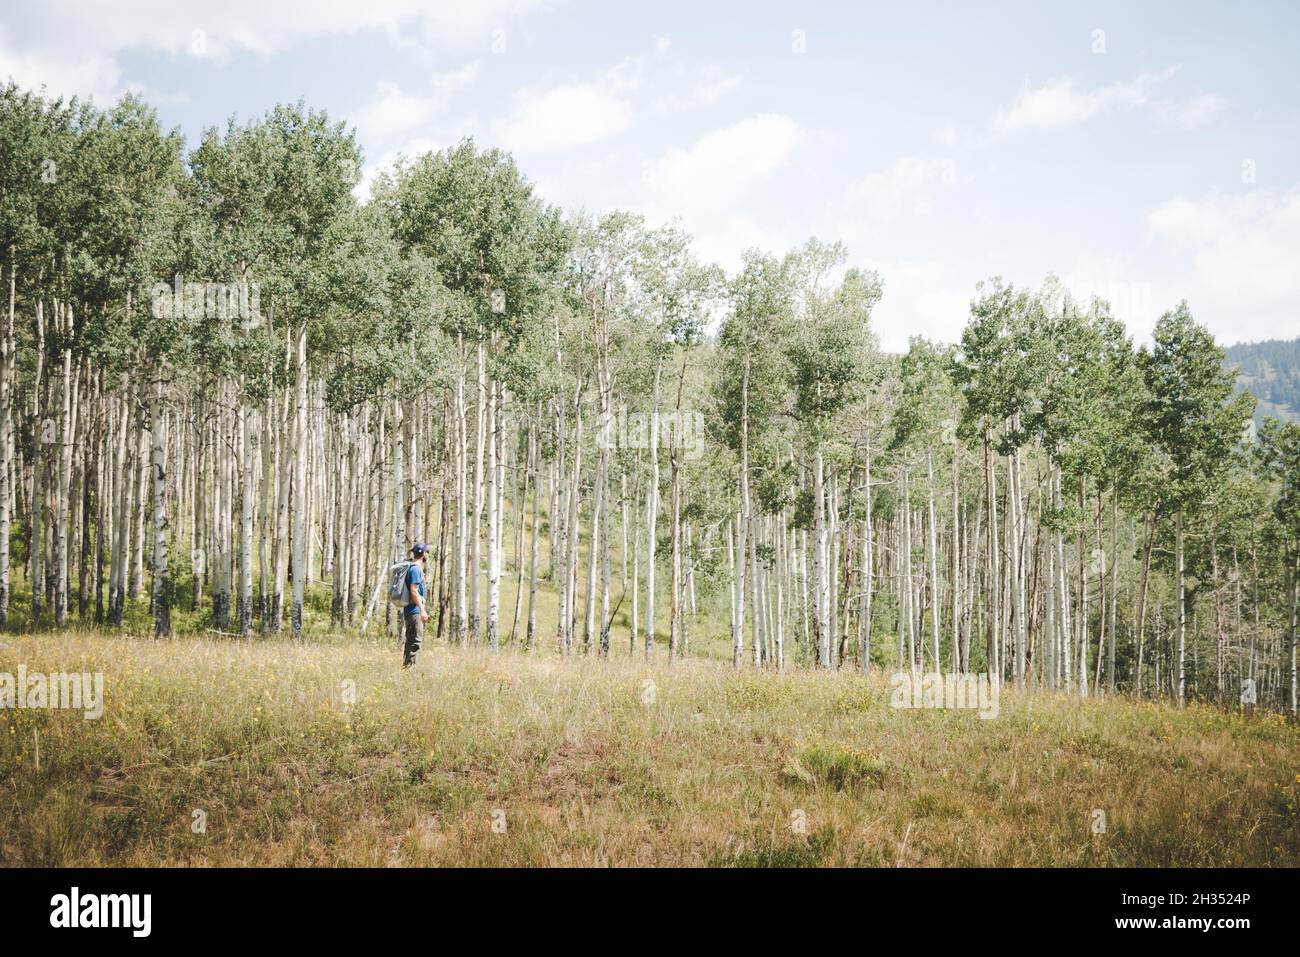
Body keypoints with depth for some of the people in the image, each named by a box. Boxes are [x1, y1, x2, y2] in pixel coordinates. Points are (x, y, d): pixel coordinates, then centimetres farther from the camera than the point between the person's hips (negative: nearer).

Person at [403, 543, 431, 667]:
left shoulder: (414, 568, 17)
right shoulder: (416, 569, -13)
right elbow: (414, 591, -21)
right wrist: (422, 610, -22)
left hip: (409, 610, 10)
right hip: (414, 610, -10)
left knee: (411, 641, 14)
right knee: (416, 641, -10)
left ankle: (406, 666, 17)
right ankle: (411, 666, -11)